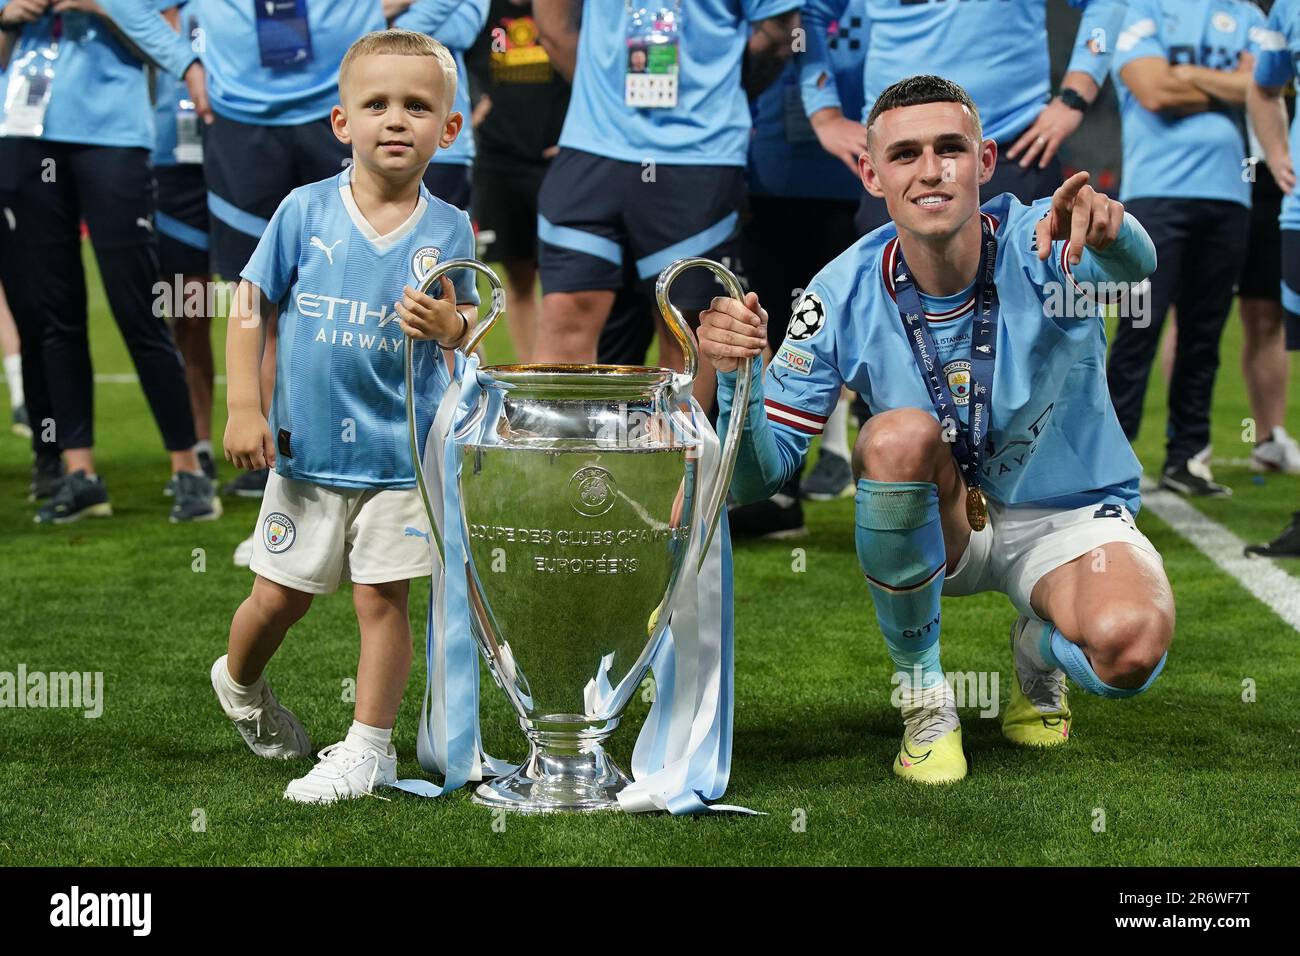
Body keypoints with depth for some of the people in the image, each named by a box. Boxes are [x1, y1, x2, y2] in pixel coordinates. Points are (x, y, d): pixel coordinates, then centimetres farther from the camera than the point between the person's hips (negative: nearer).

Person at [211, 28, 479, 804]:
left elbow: (466, 333, 3)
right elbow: (252, 305, 0)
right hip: (307, 448, 0)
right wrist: (245, 407, -6)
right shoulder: (306, 210, -5)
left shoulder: (448, 229, -3)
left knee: (383, 597, 2)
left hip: (401, 453, 0)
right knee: (279, 598, 10)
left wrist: (449, 325, -21)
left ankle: (369, 747, 15)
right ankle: (239, 684, 41)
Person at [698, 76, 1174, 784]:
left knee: (1129, 650, -33)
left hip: (1067, 515, -1)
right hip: (938, 530, 1)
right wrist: (737, 377, -36)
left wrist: (1110, 229, -70)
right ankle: (921, 694, -11)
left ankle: (1039, 651, 8)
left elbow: (1136, 265, -45)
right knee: (900, 436, -34)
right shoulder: (846, 295, -15)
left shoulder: (1040, 246, -20)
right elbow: (756, 479, -15)